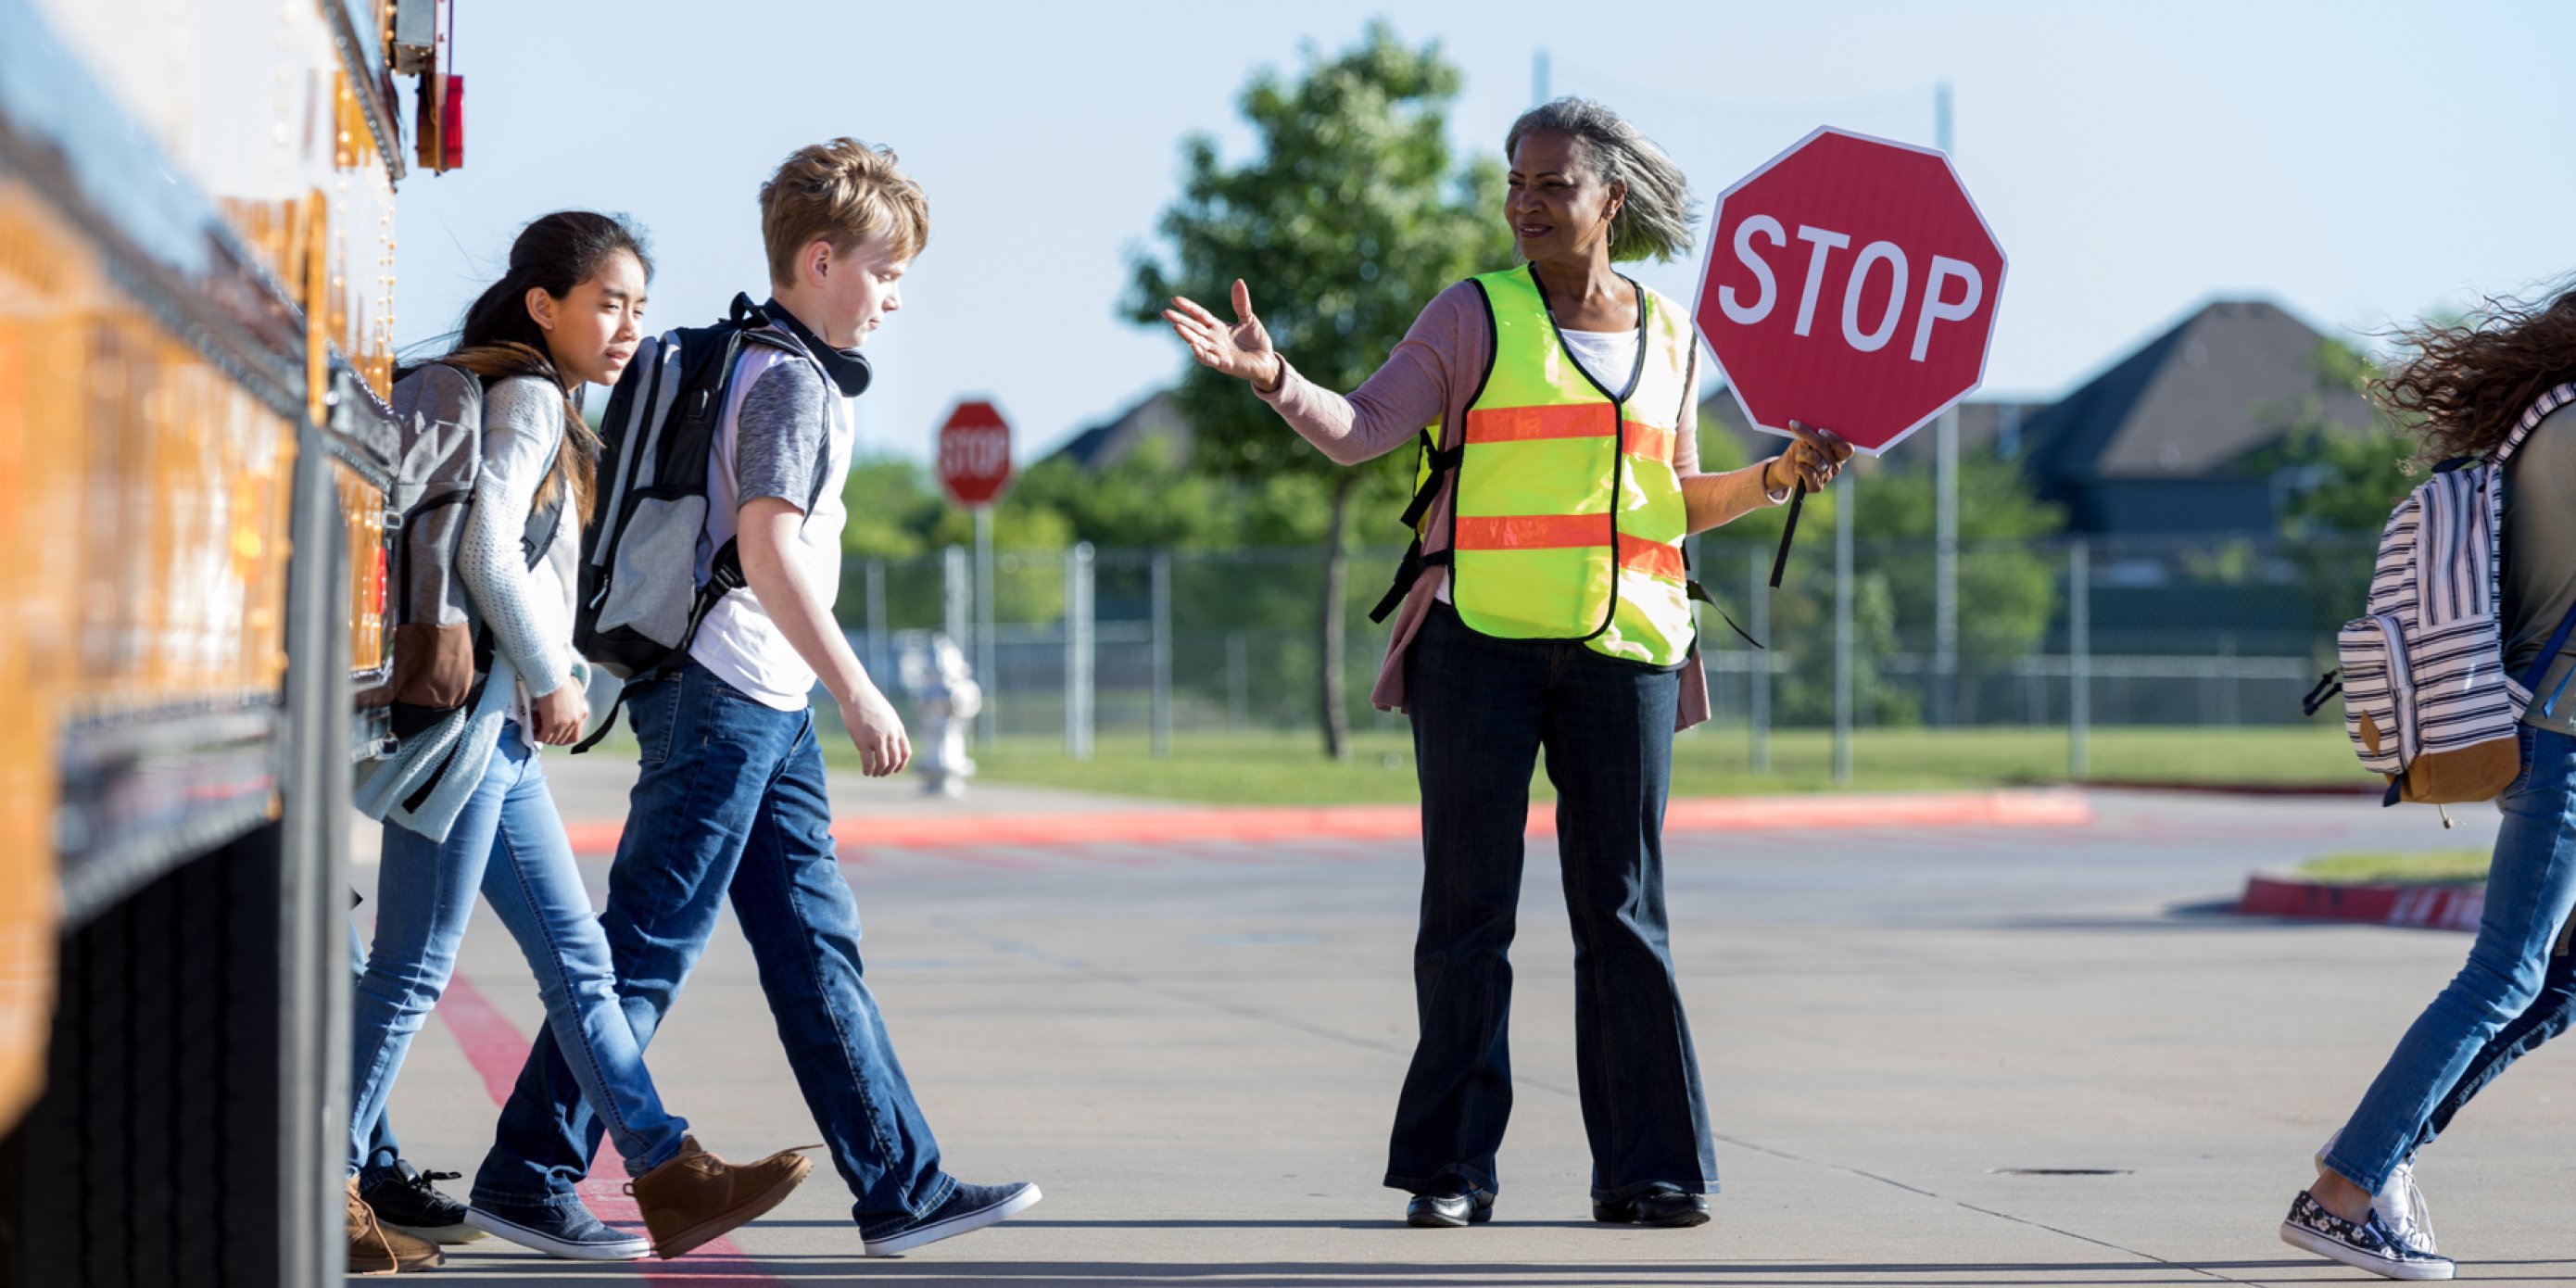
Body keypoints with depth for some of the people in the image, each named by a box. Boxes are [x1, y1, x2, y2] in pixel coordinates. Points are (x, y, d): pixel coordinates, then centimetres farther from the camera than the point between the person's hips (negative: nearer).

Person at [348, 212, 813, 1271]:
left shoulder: (543, 405, 18)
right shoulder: (530, 397, -10)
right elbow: (486, 550, -20)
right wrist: (551, 678, -12)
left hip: (501, 729, 10)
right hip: (471, 712, -10)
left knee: (577, 957, 8)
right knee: (416, 965, -6)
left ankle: (668, 1177, 10)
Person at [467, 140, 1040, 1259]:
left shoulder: (790, 370, 18)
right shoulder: (790, 381, -13)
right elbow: (768, 546, -25)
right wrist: (855, 689, -26)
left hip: (767, 707, 10)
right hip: (727, 696, -10)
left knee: (818, 949, 7)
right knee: (647, 949, -5)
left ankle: (903, 1188, 6)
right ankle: (527, 1173, 1)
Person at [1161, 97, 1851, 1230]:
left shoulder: (1667, 334, 13)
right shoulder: (1477, 317, 3)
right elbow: (1360, 429, -6)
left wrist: (1780, 475, 8)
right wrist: (1276, 380, -22)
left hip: (1620, 645, 2)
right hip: (1479, 639, -2)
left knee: (1622, 909, 2)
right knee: (1468, 907, -1)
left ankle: (1646, 1167, 7)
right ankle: (1452, 1167, 4)